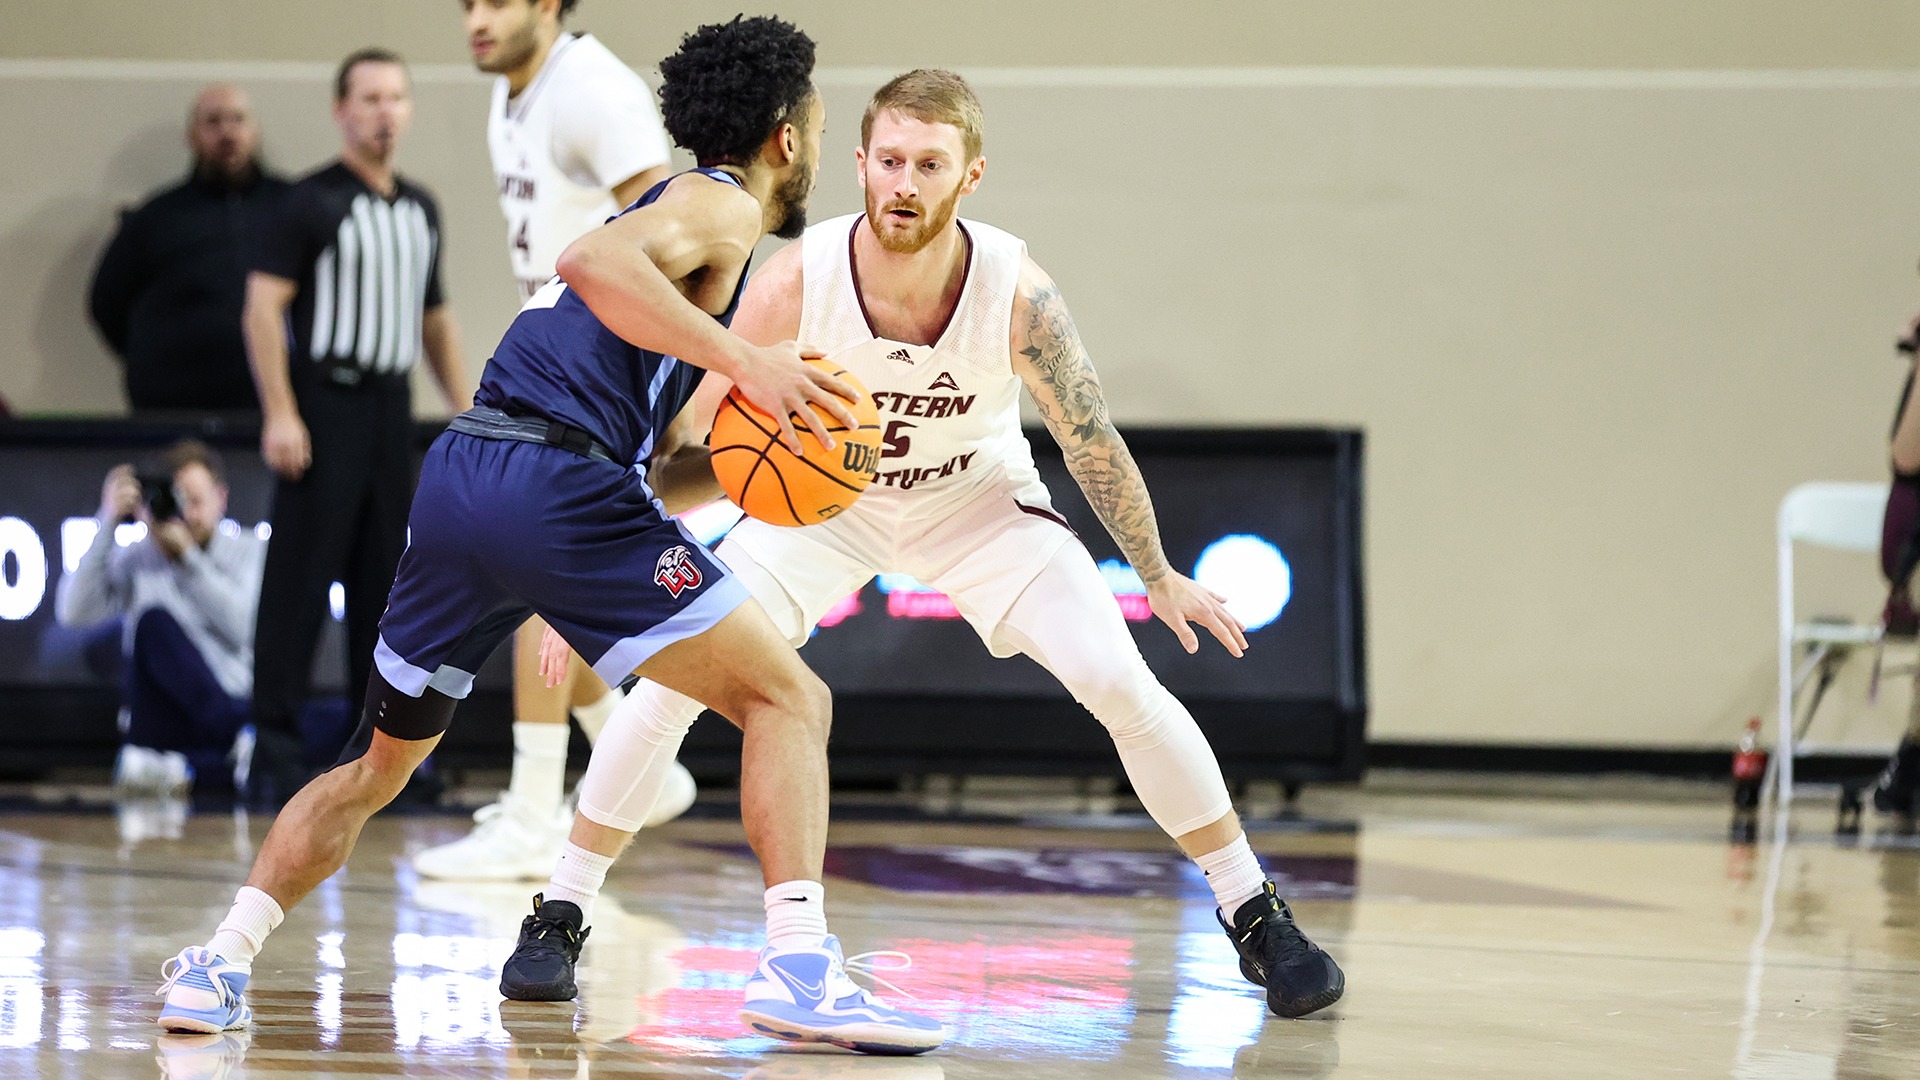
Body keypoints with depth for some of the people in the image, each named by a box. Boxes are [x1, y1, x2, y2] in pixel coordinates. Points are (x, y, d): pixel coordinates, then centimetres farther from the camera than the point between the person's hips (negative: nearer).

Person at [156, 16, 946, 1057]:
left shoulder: (671, 212, 32)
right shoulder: (721, 205, 5)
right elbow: (593, 262, -19)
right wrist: (741, 361, -24)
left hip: (457, 474, 9)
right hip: (557, 483, -9)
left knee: (377, 761, 23)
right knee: (787, 700, -2)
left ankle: (217, 966, 15)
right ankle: (803, 969, -16)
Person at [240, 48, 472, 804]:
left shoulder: (420, 209, 16)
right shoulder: (312, 202, -5)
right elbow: (263, 305, -10)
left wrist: (465, 405, 16)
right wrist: (280, 414, -18)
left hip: (390, 406, 6)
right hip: (325, 401, -6)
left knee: (383, 579, 8)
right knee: (301, 578, -8)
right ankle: (276, 744, -6)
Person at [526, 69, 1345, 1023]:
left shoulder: (1017, 292, -29)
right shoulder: (797, 283, -30)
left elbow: (1092, 445, -13)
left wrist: (1158, 577, -2)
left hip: (978, 501, 0)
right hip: (820, 497, 0)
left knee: (1121, 683, -14)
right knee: (672, 676, -14)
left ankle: (1255, 917, 3)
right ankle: (563, 909, 3)